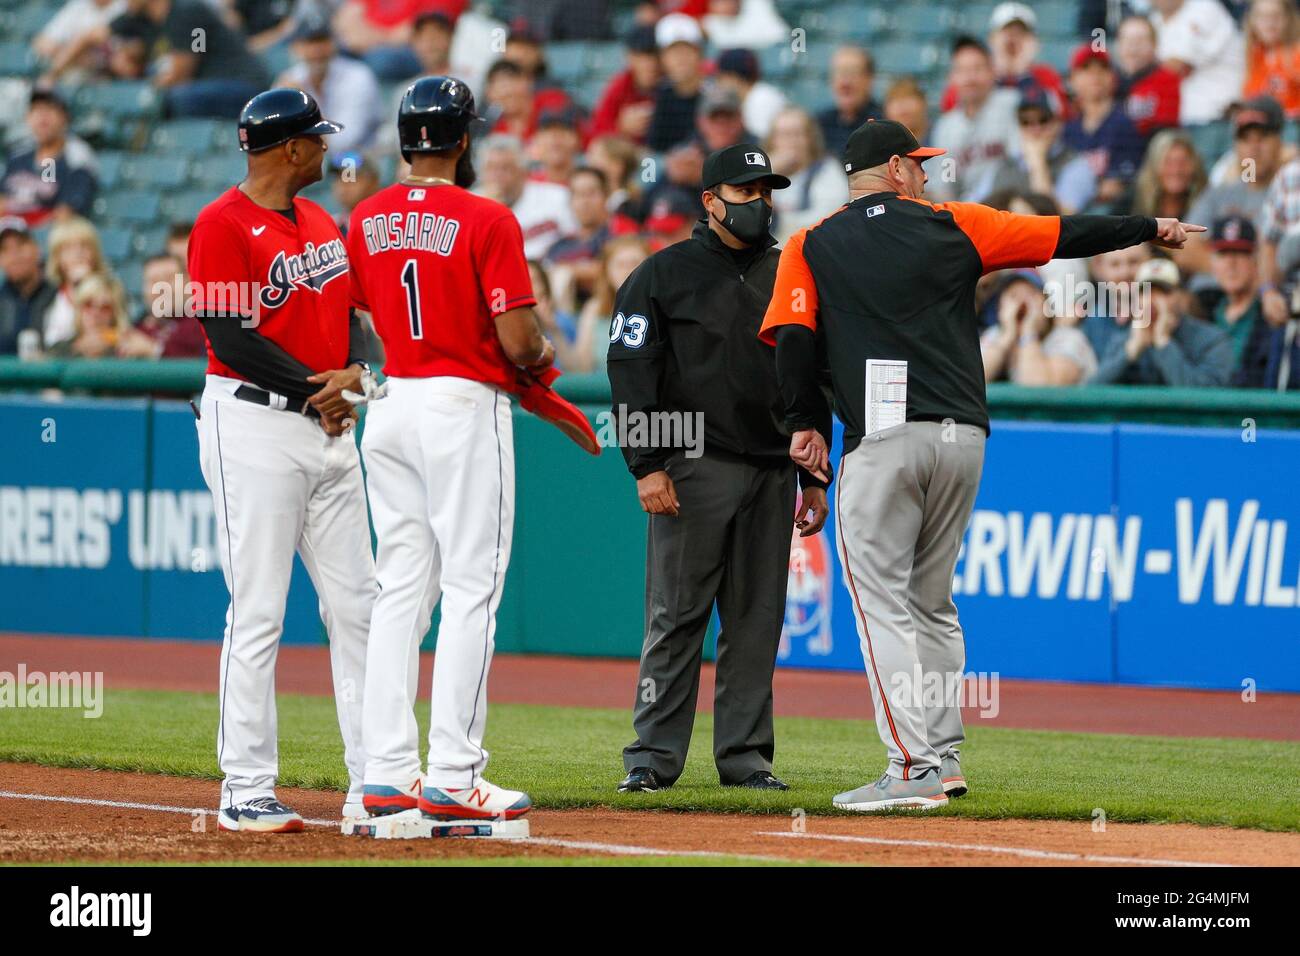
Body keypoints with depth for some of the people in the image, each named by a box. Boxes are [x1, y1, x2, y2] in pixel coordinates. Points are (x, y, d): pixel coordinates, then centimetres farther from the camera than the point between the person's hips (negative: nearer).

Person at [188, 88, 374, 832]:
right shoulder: (224, 225, -11)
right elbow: (231, 338, -16)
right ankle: (246, 792, 0)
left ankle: (372, 785, 10)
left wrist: (353, 372, -5)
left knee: (357, 605, 6)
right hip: (255, 427, -8)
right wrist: (314, 389, -15)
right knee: (258, 613, -6)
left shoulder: (323, 223, 14)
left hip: (330, 429, 8)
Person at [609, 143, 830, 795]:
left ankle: (745, 753, 11)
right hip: (694, 468, -5)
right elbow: (632, 374, -4)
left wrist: (815, 478, 13)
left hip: (772, 474, 5)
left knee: (757, 620, 5)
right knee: (675, 617, -5)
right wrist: (647, 466, -13)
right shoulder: (663, 275, 1)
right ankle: (653, 757, -3)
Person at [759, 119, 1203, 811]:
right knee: (931, 602, 17)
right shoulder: (953, 226, 10)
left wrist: (804, 423, 5)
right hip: (963, 436, 3)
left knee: (882, 604, -3)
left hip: (882, 441, -3)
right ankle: (944, 759, 16)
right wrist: (1150, 228, 24)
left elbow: (792, 337, -5)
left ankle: (915, 769, -13)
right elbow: (1064, 235, 13)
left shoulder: (810, 248, 7)